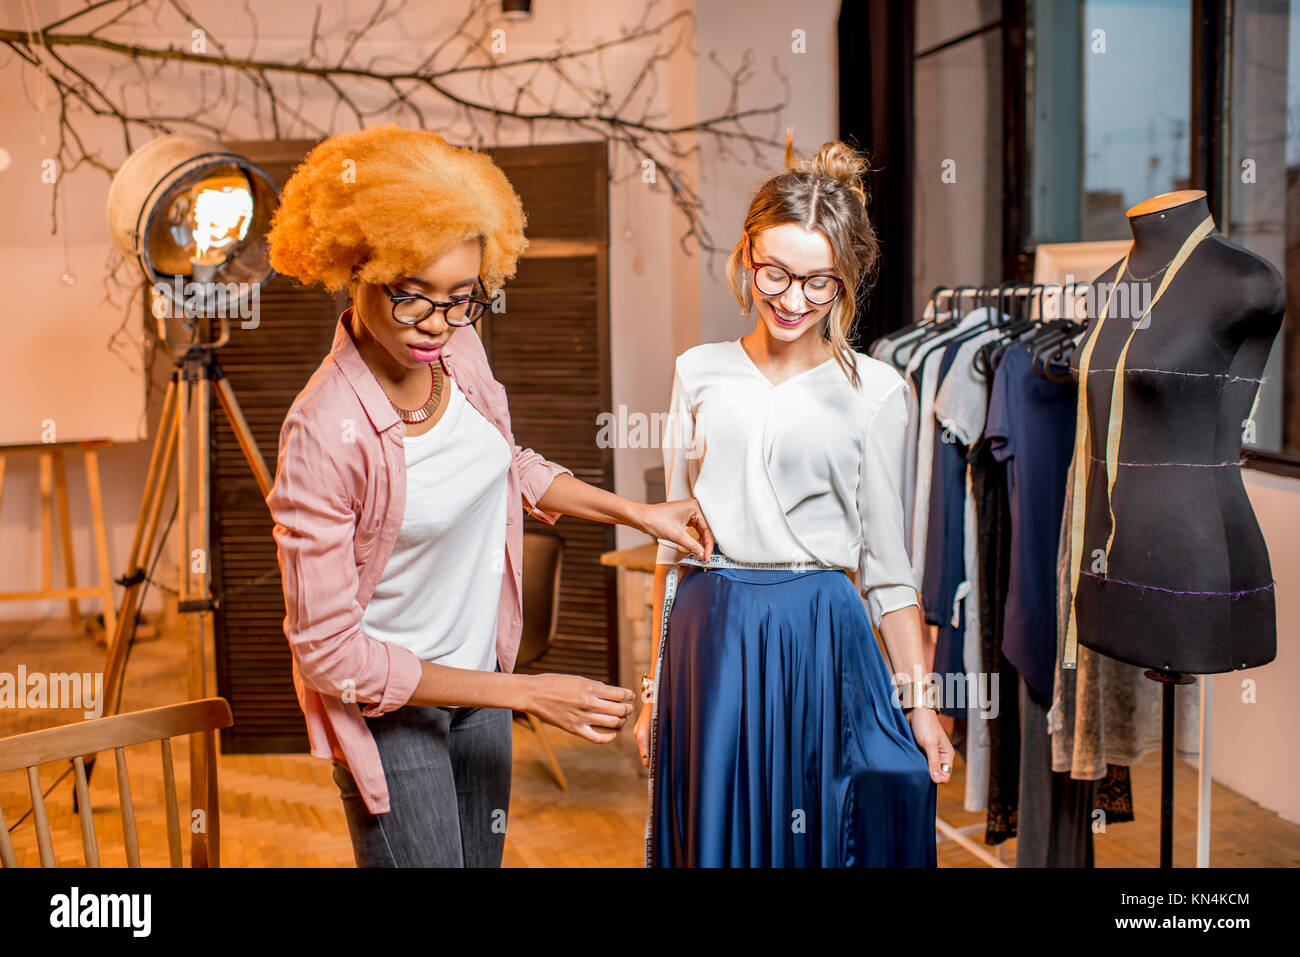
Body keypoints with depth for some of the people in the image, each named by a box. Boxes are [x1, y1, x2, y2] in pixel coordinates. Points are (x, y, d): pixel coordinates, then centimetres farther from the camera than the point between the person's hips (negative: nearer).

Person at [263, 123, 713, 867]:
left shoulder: (458, 349, -11)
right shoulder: (326, 433, -31)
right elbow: (329, 649, -25)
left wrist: (636, 513, 5)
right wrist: (527, 693, -23)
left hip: (479, 676, 7)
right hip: (387, 704, -7)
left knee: (483, 856, 21)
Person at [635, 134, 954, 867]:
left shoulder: (874, 392, 0)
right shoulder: (700, 374, 6)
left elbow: (887, 564, 4)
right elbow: (673, 539, 11)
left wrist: (921, 702, 1)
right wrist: (657, 684, 10)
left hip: (818, 640, -2)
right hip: (709, 639, 2)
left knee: (814, 833, 6)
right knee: (714, 832, 10)